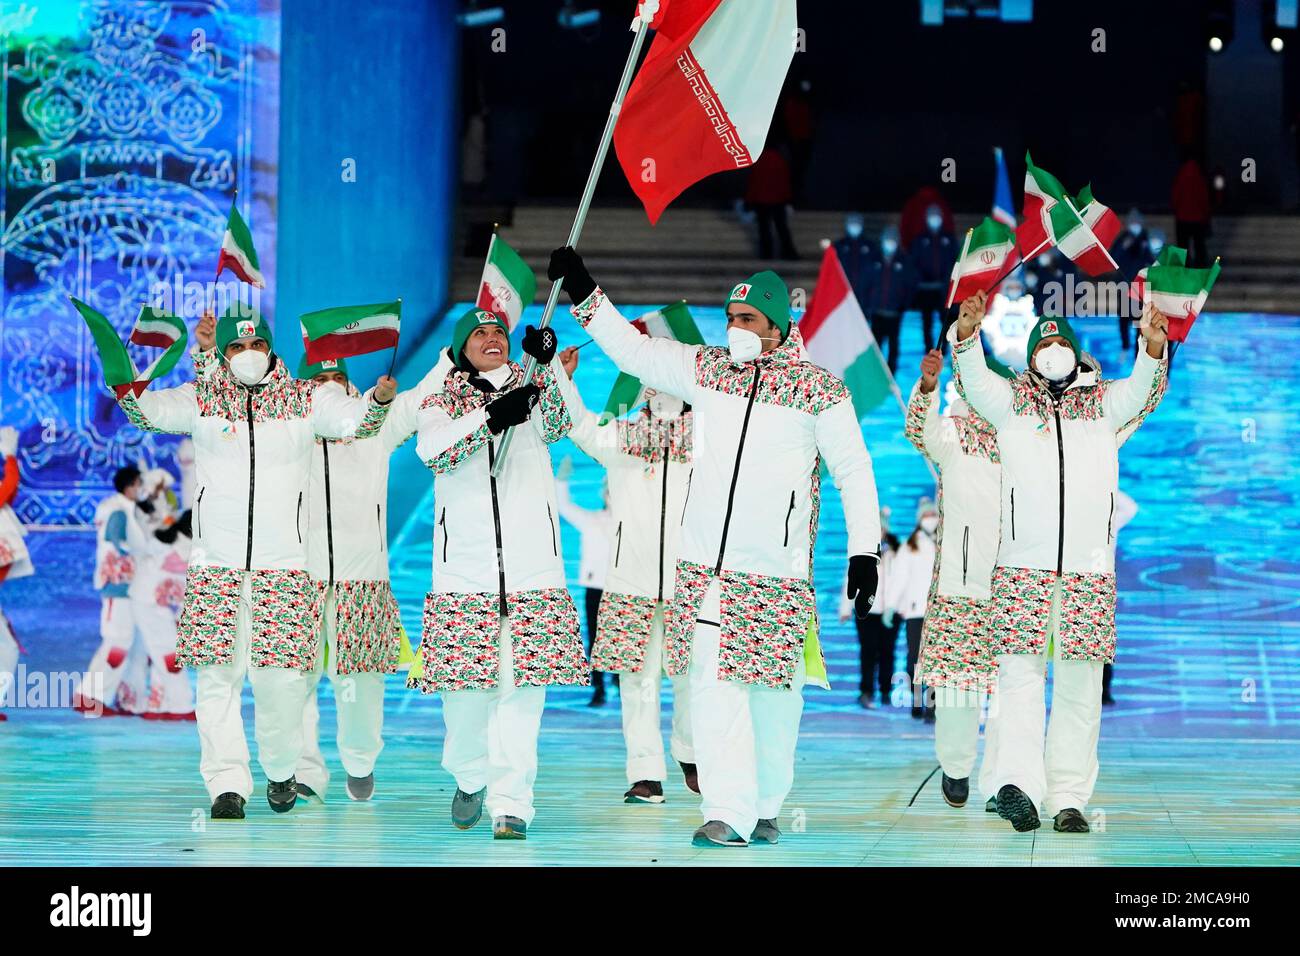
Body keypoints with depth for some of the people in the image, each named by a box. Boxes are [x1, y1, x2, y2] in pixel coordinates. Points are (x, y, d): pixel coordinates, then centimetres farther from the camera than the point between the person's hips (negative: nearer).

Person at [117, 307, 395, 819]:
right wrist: (127, 389, -19)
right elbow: (148, 412, 3)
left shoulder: (305, 399, 7)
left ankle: (281, 771, 18)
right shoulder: (201, 398, 9)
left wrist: (378, 400, -25)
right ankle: (227, 785, -4)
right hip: (215, 562, 1)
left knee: (283, 676, -5)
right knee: (217, 675, -6)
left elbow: (352, 418, -3)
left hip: (284, 562, 0)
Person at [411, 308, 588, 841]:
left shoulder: (530, 395, 10)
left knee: (521, 689, -7)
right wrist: (490, 418, -29)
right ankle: (470, 778, 28)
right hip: (463, 571, 0)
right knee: (465, 689, 2)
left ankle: (511, 804, -5)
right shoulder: (441, 405, 9)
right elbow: (432, 451, -13)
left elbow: (560, 426, -13)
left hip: (532, 569, 0)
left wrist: (546, 365, -31)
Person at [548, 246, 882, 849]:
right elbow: (632, 350, 14)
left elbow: (853, 472, 4)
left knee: (774, 693, 3)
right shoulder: (706, 369, 10)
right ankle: (728, 814, -9)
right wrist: (584, 294, 6)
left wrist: (864, 551, -1)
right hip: (704, 566, 3)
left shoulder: (819, 389, 1)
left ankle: (765, 807, 18)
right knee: (712, 685, -7)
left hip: (776, 573, -2)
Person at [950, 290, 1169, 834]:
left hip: (1090, 570, 2)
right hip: (1021, 565, -2)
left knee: (1080, 686, 1)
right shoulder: (1011, 401, 12)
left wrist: (1152, 346, -23)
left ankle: (1068, 799, 3)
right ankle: (1019, 782, -25)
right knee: (1020, 672, -14)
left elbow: (1142, 390, -2)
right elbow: (976, 380, -6)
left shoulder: (1102, 405, 16)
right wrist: (966, 335, -27)